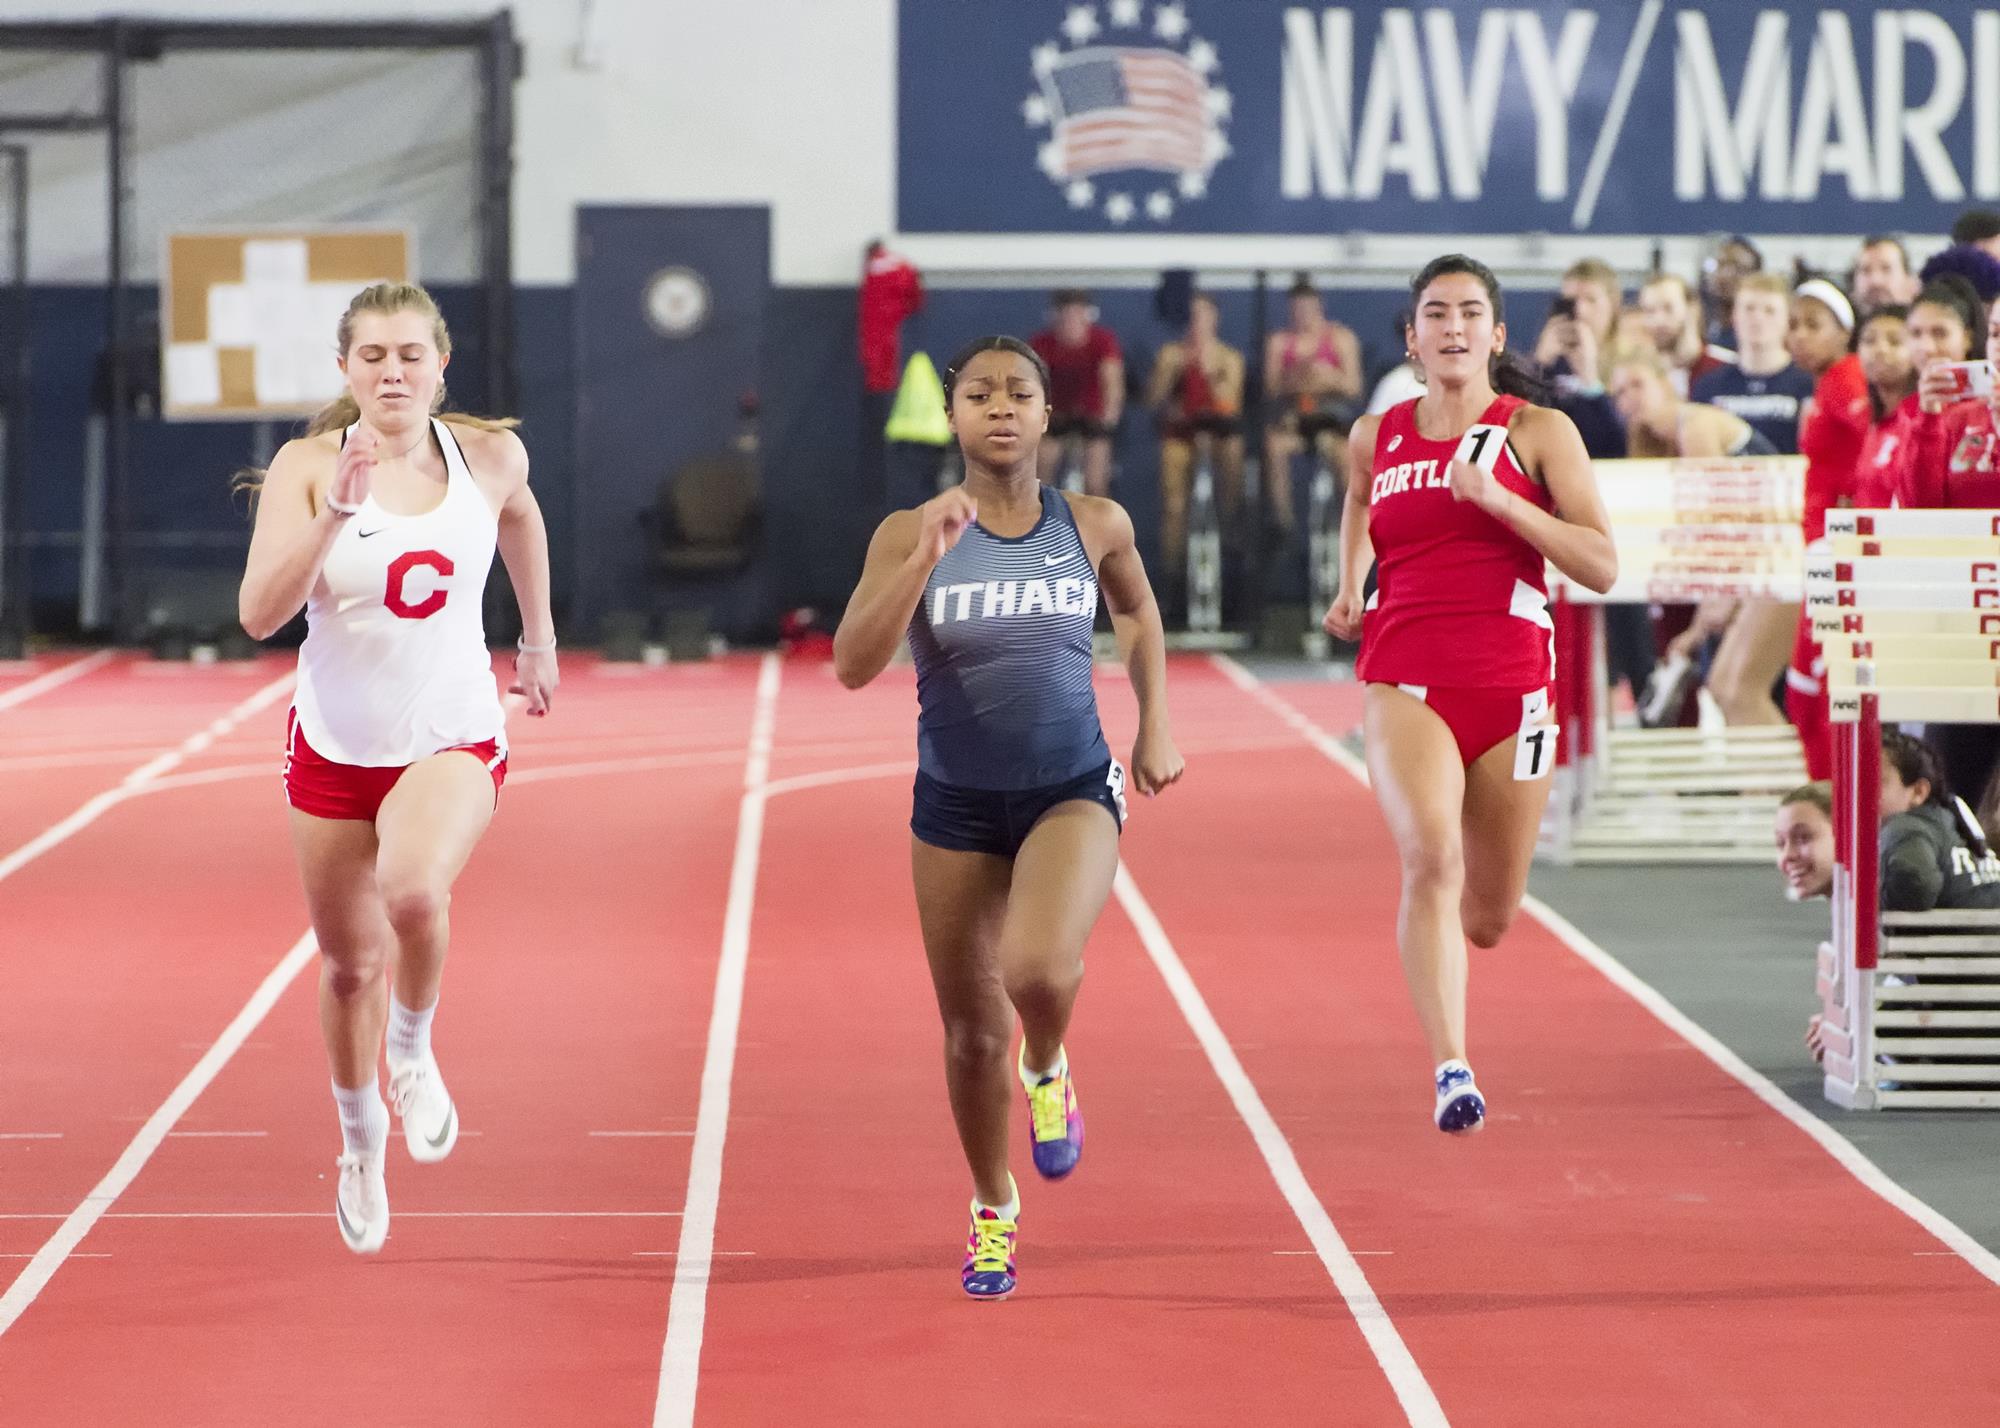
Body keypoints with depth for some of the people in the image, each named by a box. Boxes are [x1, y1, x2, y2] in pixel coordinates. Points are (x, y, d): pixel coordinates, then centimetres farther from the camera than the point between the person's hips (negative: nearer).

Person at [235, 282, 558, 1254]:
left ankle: (414, 1051, -1)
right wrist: (335, 513, -31)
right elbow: (260, 612, -21)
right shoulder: (307, 466, -10)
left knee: (413, 891, -32)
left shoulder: (489, 458, -5)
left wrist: (538, 639, 28)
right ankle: (361, 1142, 41)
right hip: (334, 745, 1)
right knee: (351, 965, 13)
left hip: (452, 739, -1)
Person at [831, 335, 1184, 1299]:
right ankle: (993, 1212, 33)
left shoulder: (1094, 526, -3)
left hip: (1073, 793, -1)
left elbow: (1138, 611, 19)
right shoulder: (911, 534, -8)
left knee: (1040, 969, -29)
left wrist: (1155, 727, 14)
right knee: (971, 1030, 9)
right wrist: (927, 557, -27)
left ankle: (1047, 1072, 8)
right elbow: (852, 665, -20)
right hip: (955, 804, 1)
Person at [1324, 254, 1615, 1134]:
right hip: (1405, 683, 0)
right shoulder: (1376, 438, 8)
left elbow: (1600, 567, -8)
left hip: (1511, 683, 0)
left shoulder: (1539, 433, 0)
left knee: (1488, 919, 11)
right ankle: (1451, 1072, -32)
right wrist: (1349, 591, 12)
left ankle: (1434, 939, 50)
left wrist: (1497, 498, -17)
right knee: (1431, 860, -28)